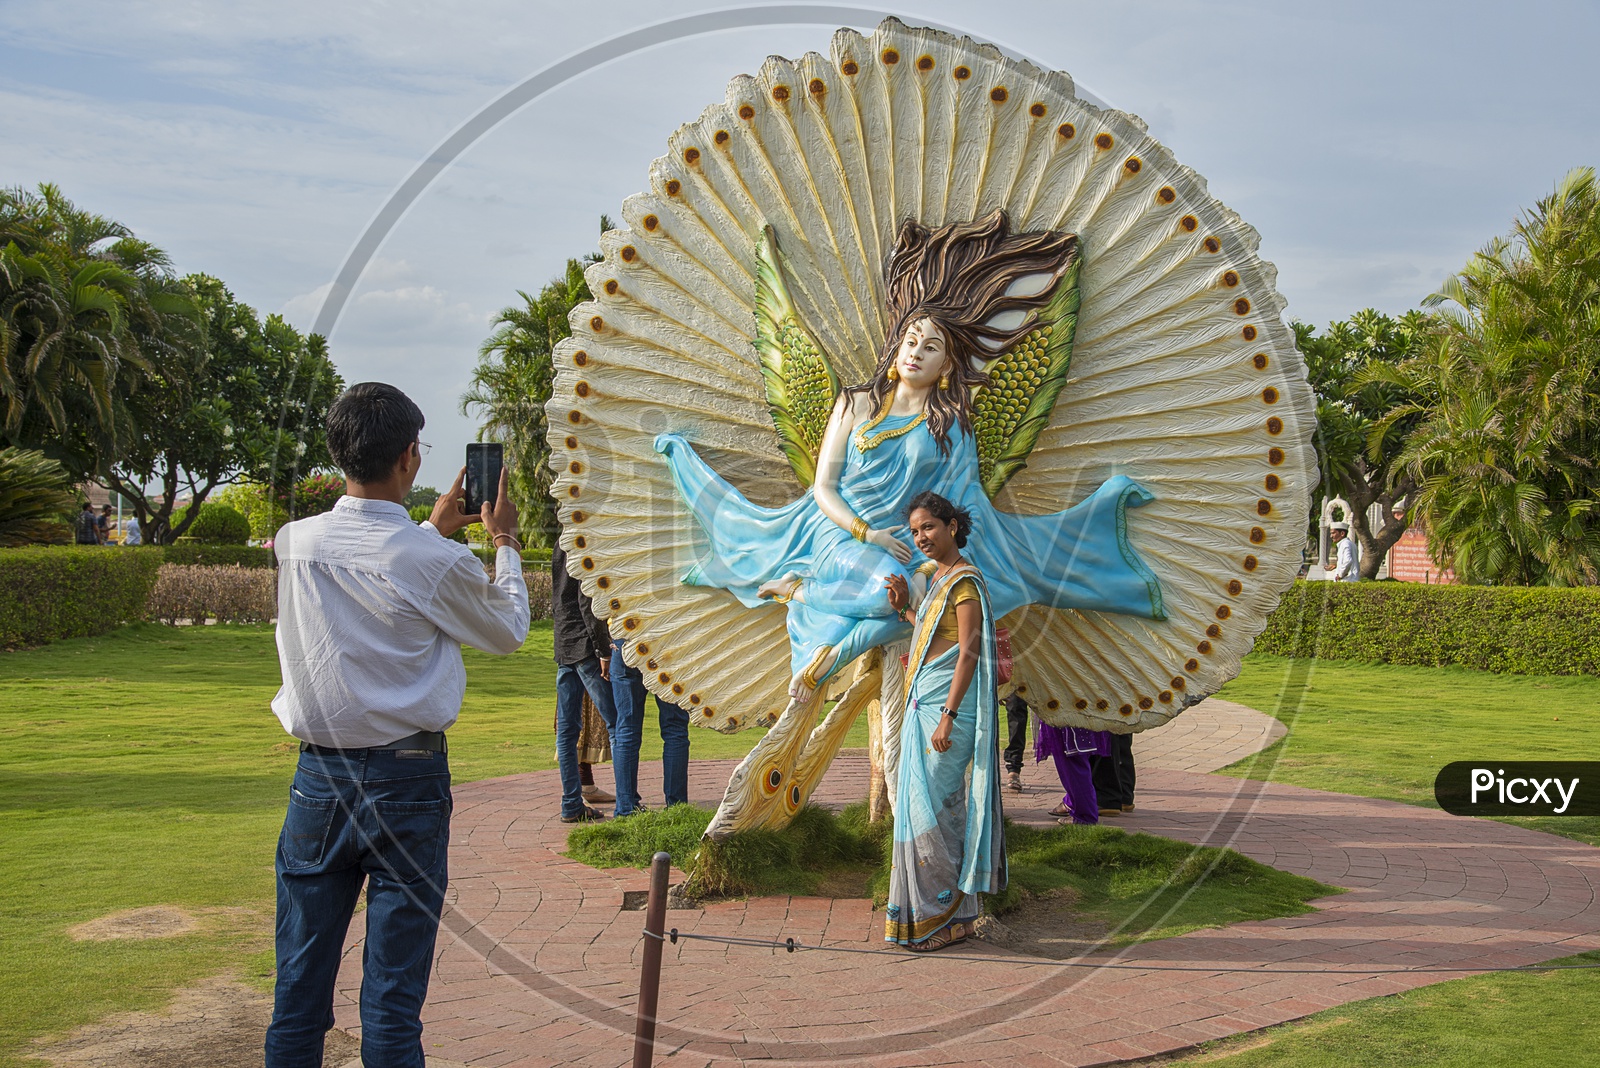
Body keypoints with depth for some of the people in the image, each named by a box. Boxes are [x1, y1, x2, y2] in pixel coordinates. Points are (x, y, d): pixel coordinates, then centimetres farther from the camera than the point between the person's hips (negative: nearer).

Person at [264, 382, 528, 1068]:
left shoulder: (295, 543, -1)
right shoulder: (437, 562, -13)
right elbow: (509, 633, 7)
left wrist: (435, 529, 31)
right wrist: (504, 543, 19)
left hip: (317, 778, 4)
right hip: (405, 780, -4)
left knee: (298, 986, 10)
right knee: (392, 994, 3)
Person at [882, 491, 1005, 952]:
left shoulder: (965, 580, -11)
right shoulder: (933, 577, 17)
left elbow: (968, 652, -17)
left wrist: (947, 716, -22)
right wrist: (904, 604, 11)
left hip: (948, 702, -9)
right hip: (922, 704, 9)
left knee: (930, 805, -9)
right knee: (920, 805, 9)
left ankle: (946, 917, -1)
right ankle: (927, 913, 15)